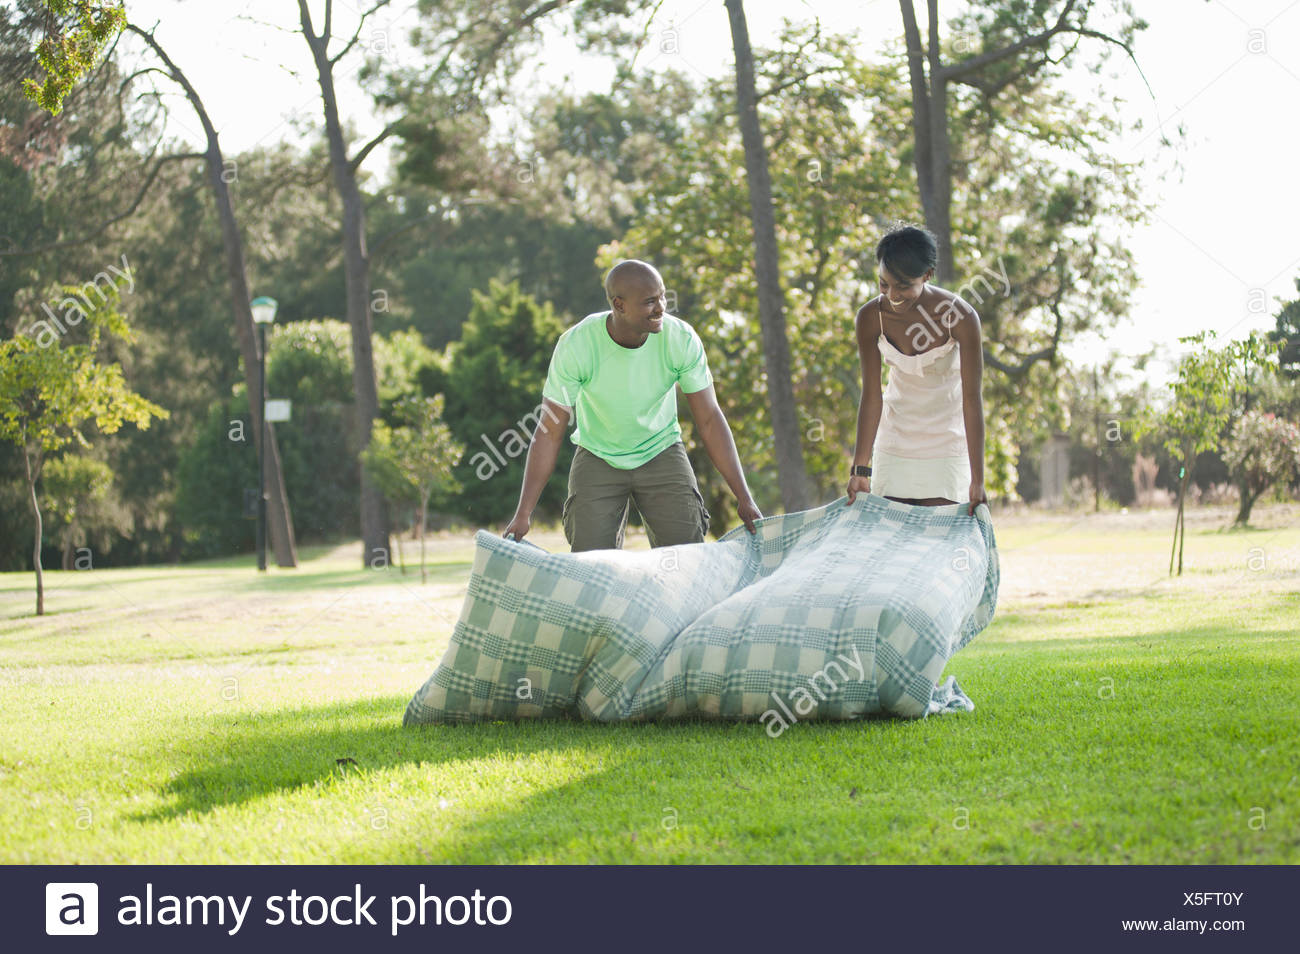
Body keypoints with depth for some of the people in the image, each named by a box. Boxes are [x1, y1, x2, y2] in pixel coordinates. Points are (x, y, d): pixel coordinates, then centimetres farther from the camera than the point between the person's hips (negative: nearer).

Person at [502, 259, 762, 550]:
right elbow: (549, 432, -18)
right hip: (598, 458, -1)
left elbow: (709, 419, -11)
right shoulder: (576, 346, -24)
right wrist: (523, 513, -21)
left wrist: (744, 497, -14)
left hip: (661, 453, 1)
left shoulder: (682, 339, -21)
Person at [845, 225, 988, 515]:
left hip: (947, 443, -3)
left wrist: (977, 480, -21)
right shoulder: (870, 317, -15)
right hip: (895, 444, 3)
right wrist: (861, 469, -11)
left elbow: (972, 399, -20)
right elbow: (871, 396, -9)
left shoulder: (961, 317, -23)